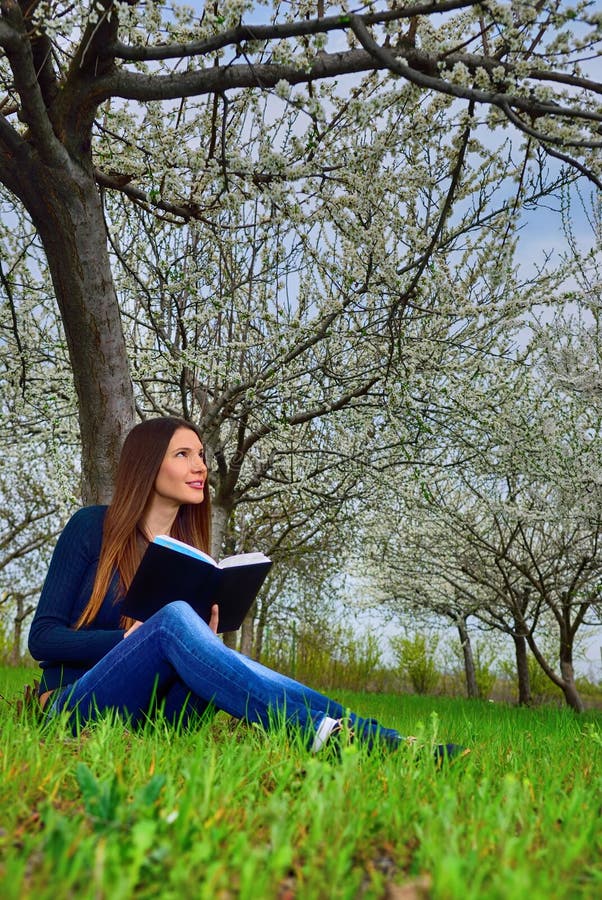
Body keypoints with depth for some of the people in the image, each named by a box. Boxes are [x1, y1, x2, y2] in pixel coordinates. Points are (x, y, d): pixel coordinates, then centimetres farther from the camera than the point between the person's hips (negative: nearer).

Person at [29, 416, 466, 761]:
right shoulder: (93, 527, -3)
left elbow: (196, 638, 11)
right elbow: (43, 637, -5)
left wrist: (207, 637, -12)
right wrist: (129, 638, -21)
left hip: (153, 717, 4)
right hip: (80, 709, -3)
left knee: (198, 643, -31)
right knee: (172, 618, -32)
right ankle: (324, 731, -44)